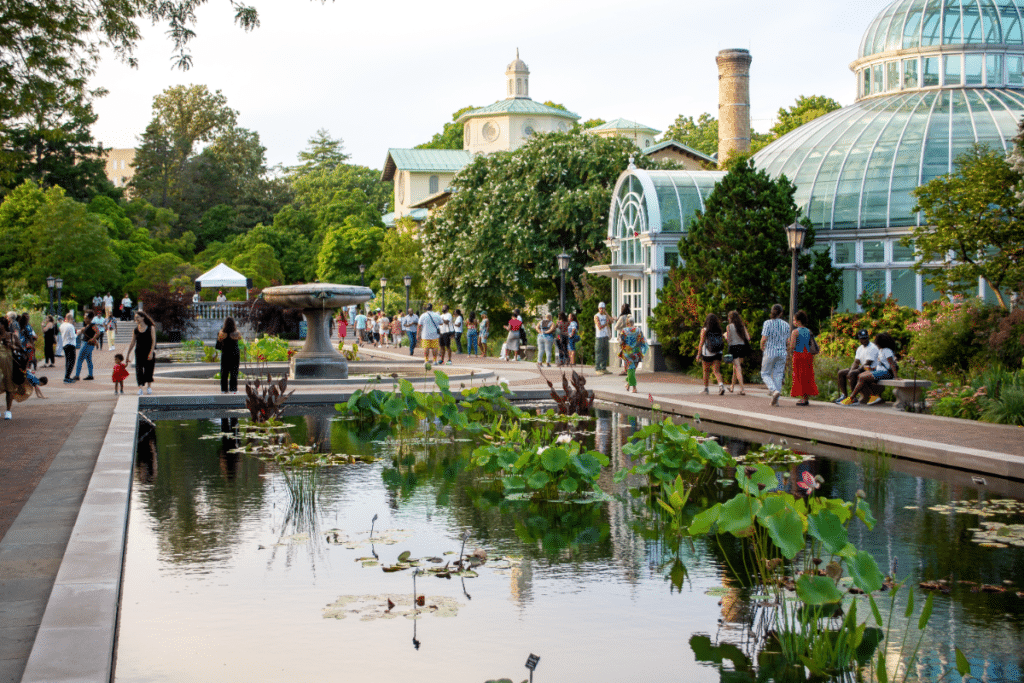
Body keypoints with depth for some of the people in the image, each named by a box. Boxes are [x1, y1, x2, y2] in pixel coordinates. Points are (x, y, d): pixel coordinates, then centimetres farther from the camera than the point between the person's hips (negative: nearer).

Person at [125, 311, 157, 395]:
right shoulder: (135, 330, 7)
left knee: (149, 370, 4)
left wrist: (151, 353, -16)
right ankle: (140, 388, -16)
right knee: (139, 369, -11)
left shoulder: (151, 328, -1)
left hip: (149, 352, -2)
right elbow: (132, 343, 11)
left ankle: (149, 387, 20)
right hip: (139, 352, 2)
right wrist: (128, 354, 8)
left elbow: (153, 341, -6)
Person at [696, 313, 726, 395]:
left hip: (707, 354, -3)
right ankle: (721, 385, -26)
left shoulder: (704, 330, -8)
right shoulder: (719, 330, 4)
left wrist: (699, 354, -10)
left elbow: (701, 343, -11)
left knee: (706, 371, 14)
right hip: (717, 354, 3)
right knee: (717, 371, -1)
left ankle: (705, 388, 25)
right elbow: (722, 339, 9)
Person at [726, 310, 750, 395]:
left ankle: (742, 389, -17)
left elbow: (728, 340, -9)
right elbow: (748, 338, 3)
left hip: (733, 347, -5)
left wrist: (725, 335, 12)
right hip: (742, 347, 5)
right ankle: (732, 386, 33)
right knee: (735, 368, 20)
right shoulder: (742, 326, 6)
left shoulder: (729, 327, -6)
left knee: (737, 368, -8)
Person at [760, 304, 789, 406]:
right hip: (782, 352, 3)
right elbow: (788, 340, 4)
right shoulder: (785, 325, 3)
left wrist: (762, 347, 6)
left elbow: (764, 338, -13)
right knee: (778, 375, 8)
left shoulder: (768, 323, -9)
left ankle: (774, 391, -14)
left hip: (769, 352, -3)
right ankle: (775, 400, 6)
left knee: (765, 374, 10)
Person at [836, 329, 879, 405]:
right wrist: (851, 370, -13)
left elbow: (867, 364, -20)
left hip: (871, 370, -10)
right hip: (862, 368, 10)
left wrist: (852, 372, -22)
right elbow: (856, 362, 9)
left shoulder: (872, 348, -14)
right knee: (841, 373, 4)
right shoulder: (860, 348, 14)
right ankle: (844, 395, -1)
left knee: (852, 374, -32)